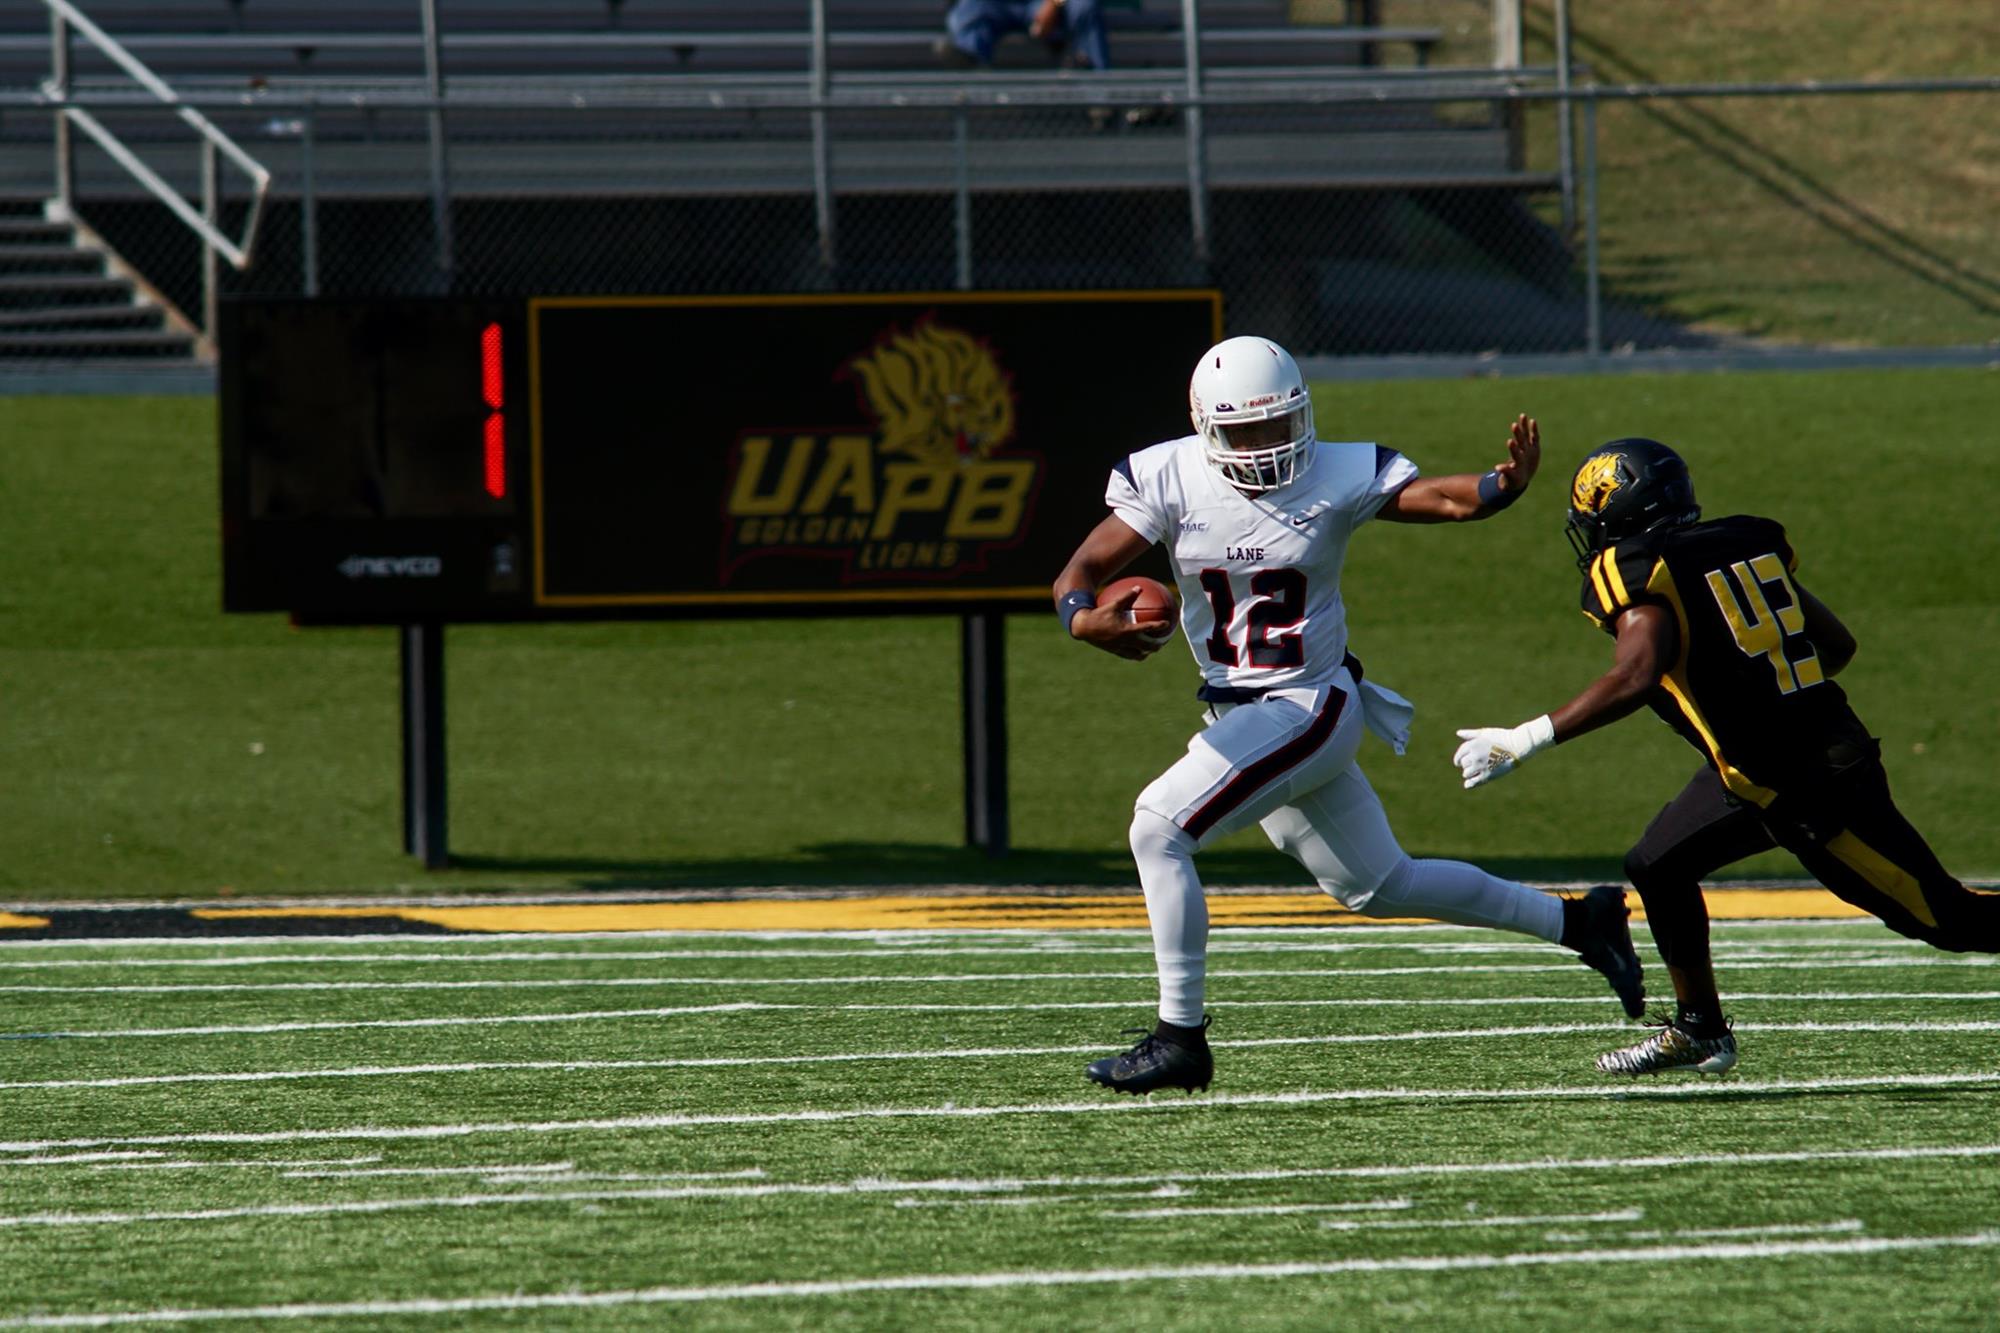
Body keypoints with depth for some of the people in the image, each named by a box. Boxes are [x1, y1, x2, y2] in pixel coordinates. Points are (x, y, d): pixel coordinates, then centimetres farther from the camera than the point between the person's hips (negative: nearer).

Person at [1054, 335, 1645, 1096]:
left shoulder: (1338, 478, -12)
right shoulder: (1169, 480, -6)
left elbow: (1449, 499, -18)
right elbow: (1081, 573, -10)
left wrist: (1507, 483, -41)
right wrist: (1086, 619, -33)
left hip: (1310, 708, -6)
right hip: (1239, 715, 6)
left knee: (1160, 826, -20)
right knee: (1376, 886, 18)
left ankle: (1181, 1038, -12)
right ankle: (1575, 922, 34)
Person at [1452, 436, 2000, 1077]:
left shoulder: (1643, 575, -15)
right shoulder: (1744, 544, 8)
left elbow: (1635, 677, -33)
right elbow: (1837, 645, 11)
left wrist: (1523, 741, -29)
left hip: (1807, 788, -9)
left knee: (1945, 917, -2)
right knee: (1657, 868, 18)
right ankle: (1699, 1030, 29)